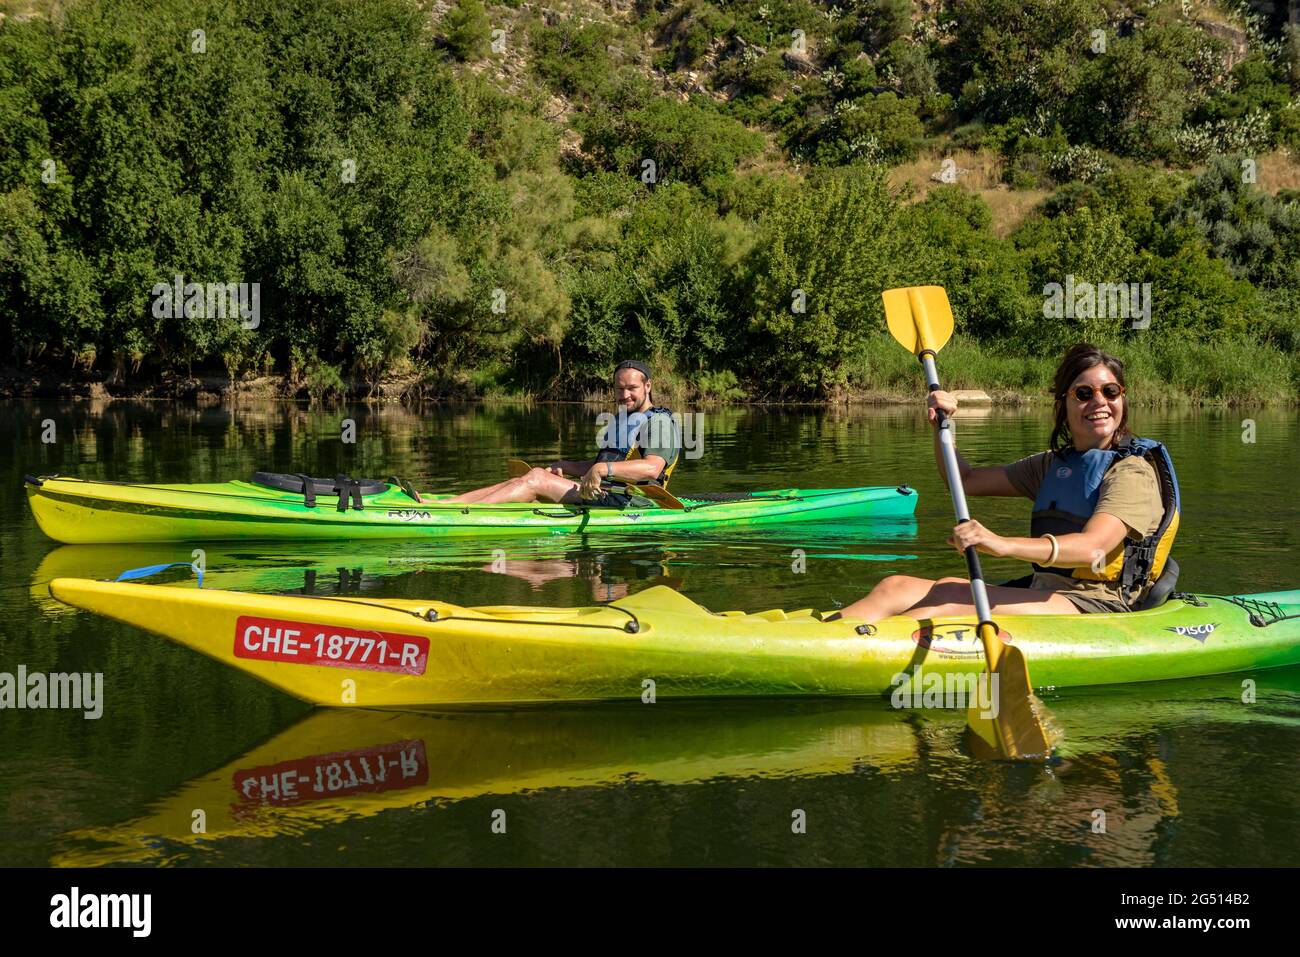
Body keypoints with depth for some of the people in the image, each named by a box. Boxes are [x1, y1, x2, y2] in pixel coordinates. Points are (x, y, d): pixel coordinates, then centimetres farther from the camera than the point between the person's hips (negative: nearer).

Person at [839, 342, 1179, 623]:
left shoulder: (1133, 471, -6)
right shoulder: (1052, 465, 21)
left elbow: (1093, 547, -24)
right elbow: (966, 480, 25)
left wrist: (1004, 545, -40)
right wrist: (941, 427, 4)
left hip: (1095, 605, -8)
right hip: (1039, 596, 8)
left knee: (951, 594, -30)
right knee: (896, 587, -11)